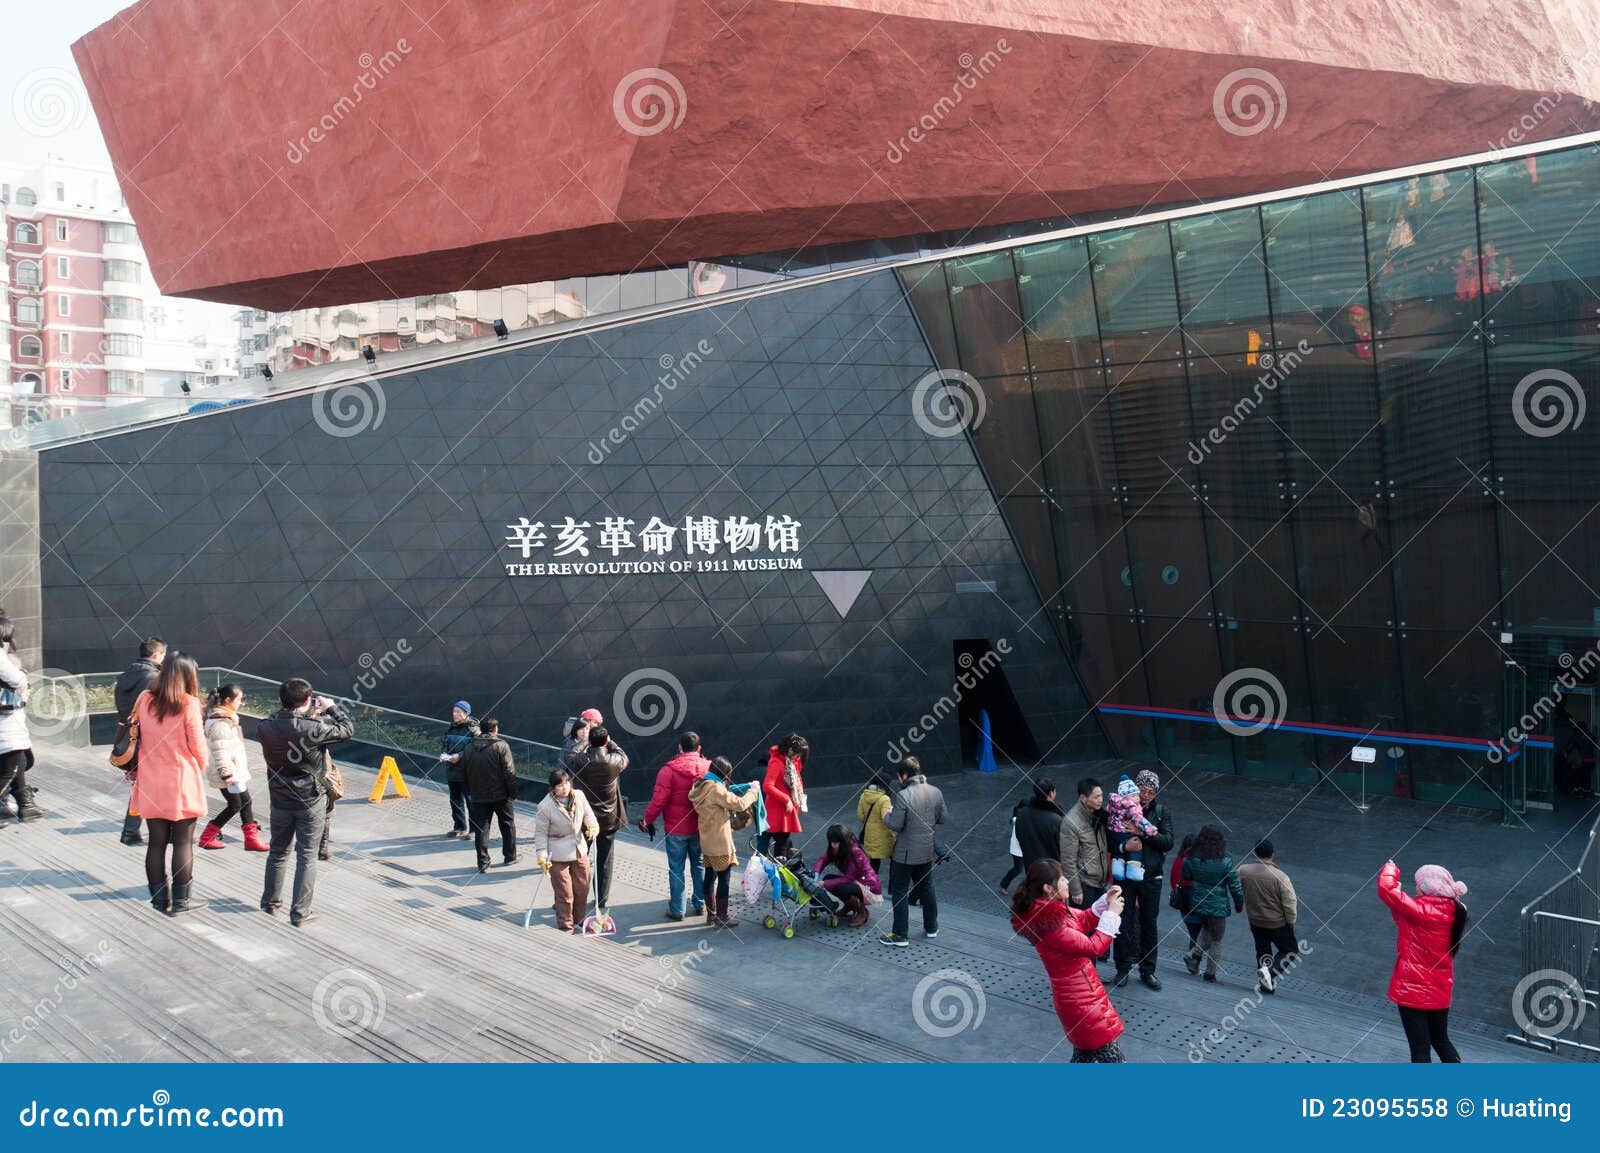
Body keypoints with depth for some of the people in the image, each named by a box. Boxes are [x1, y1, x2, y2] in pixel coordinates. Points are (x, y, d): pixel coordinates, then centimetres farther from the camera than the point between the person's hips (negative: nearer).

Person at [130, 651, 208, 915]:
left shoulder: (144, 700, -1)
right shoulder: (189, 704, -12)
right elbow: (198, 745, -8)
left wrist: (135, 768, 21)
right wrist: (201, 769, 12)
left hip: (151, 784, 4)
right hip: (183, 783, -4)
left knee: (157, 842, 11)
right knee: (183, 843, 5)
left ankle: (160, 898, 18)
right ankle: (180, 900, 10)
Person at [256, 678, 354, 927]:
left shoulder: (265, 728, -10)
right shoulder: (313, 728, -22)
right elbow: (347, 729, -8)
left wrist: (310, 716, 12)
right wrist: (332, 708, 7)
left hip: (280, 801, 4)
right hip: (311, 801, -4)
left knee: (278, 851, 22)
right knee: (307, 856, 5)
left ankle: (271, 902, 35)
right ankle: (300, 913, 6)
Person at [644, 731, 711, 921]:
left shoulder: (669, 770, -16)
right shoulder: (708, 768, -5)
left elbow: (659, 800, -16)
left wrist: (648, 820, -1)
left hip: (676, 829, -3)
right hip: (700, 827, 4)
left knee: (676, 869, 6)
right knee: (699, 865, 18)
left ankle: (677, 910, 11)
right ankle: (700, 905, 25)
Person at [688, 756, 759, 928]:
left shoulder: (700, 787, 5)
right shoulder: (716, 789, -22)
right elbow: (739, 804, -19)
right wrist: (753, 791, -5)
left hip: (706, 842, 9)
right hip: (721, 844, -9)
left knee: (710, 876, 16)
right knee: (724, 878, 1)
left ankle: (711, 913, 27)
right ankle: (722, 917, 7)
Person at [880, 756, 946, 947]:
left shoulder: (903, 796, -22)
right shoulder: (936, 793, -3)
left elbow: (895, 825, -21)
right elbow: (942, 819, 6)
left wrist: (887, 815, -2)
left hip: (905, 854, -6)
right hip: (927, 851, 6)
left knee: (899, 892, 4)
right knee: (926, 888, 21)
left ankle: (900, 935, 7)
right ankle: (931, 928, 32)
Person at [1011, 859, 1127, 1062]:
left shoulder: (1051, 910, 0)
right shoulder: (1049, 925, -29)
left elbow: (1083, 920, 14)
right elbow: (1094, 947, -25)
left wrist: (1106, 901, 0)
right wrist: (1112, 914, -18)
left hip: (1077, 995, 10)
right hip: (1081, 1000, -10)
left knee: (1084, 1055, 23)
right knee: (1111, 1057, -1)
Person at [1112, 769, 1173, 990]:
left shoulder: (1161, 812, 1)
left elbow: (1168, 842, -8)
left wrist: (1147, 834, -22)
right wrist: (1124, 846, -27)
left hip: (1151, 877, 2)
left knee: (1149, 924, 12)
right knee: (1123, 922, 6)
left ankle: (1147, 970, 24)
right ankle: (1122, 968, 20)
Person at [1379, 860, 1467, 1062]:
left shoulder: (1423, 911, -22)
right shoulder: (1451, 911, 2)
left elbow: (1386, 889, -26)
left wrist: (1390, 870, -7)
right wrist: (1398, 894, 4)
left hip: (1413, 991, -8)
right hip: (1440, 992, 8)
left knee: (1420, 1048, 2)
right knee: (1441, 1041, 24)